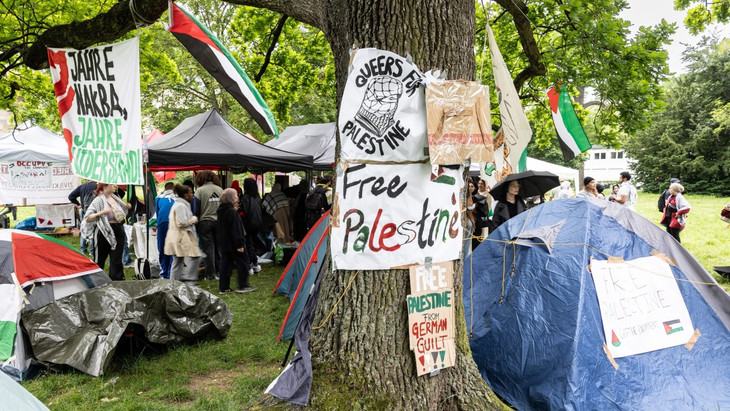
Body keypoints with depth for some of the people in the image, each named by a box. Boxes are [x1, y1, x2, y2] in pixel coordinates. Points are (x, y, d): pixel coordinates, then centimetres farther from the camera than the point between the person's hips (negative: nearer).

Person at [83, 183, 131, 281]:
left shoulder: (115, 198, 11)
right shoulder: (99, 200, -9)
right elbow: (87, 218, -16)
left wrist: (127, 207, 9)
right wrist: (102, 212, -27)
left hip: (118, 232, 5)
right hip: (104, 233, -5)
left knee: (117, 261, 4)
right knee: (99, 260, 8)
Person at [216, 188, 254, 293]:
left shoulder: (221, 210, 9)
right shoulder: (232, 212, -18)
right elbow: (236, 230, -21)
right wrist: (240, 244, -19)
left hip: (223, 243, 9)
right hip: (233, 244, -8)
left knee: (225, 264, 11)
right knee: (242, 263, 4)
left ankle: (223, 287, 13)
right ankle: (242, 286, 9)